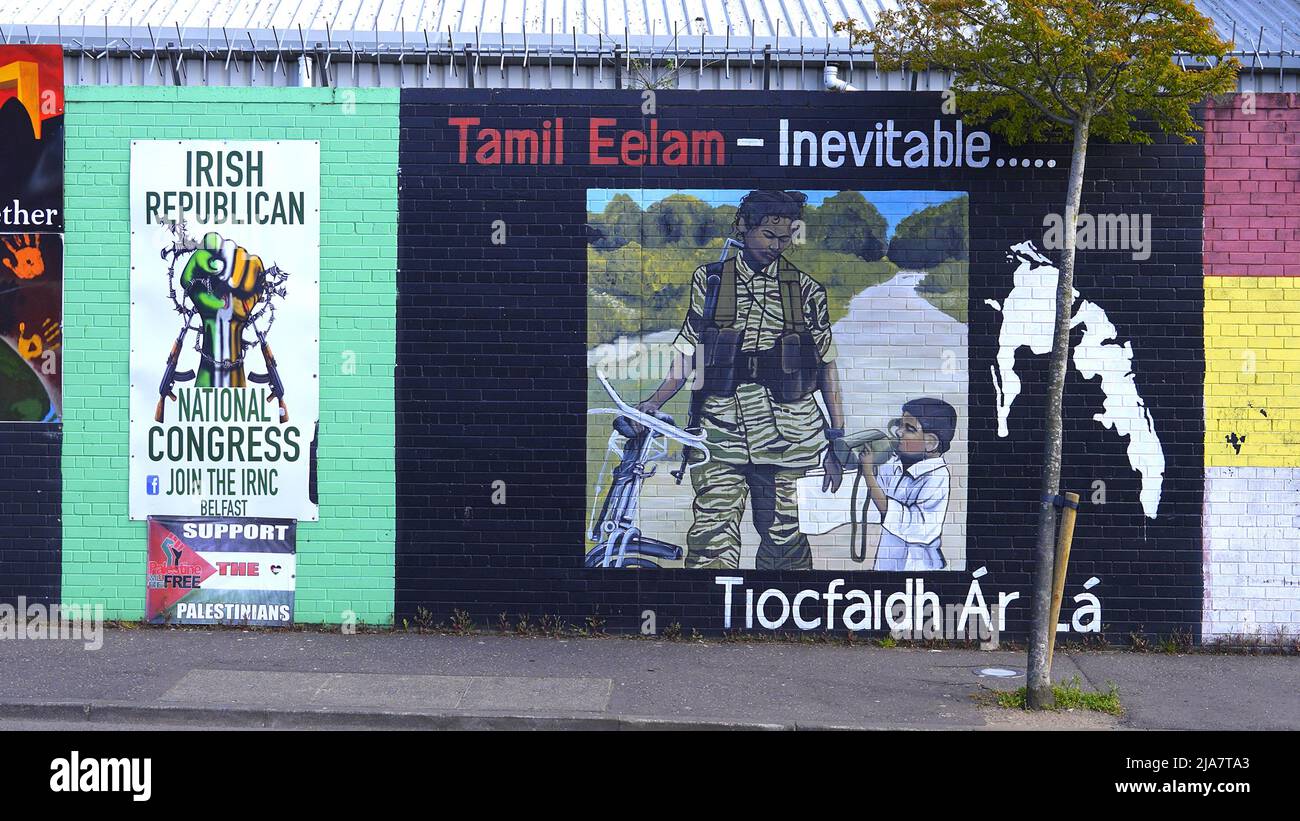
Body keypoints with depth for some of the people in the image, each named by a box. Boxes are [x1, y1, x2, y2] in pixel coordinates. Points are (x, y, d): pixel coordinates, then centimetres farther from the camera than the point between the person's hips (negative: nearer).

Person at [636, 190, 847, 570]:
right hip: (720, 430, 0)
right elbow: (688, 351, 12)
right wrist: (654, 403, -2)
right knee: (711, 545, -9)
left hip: (784, 435, 0)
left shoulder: (805, 289, 6)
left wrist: (837, 443, 6)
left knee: (784, 540, 4)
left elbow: (827, 366, 8)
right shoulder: (709, 280, 8)